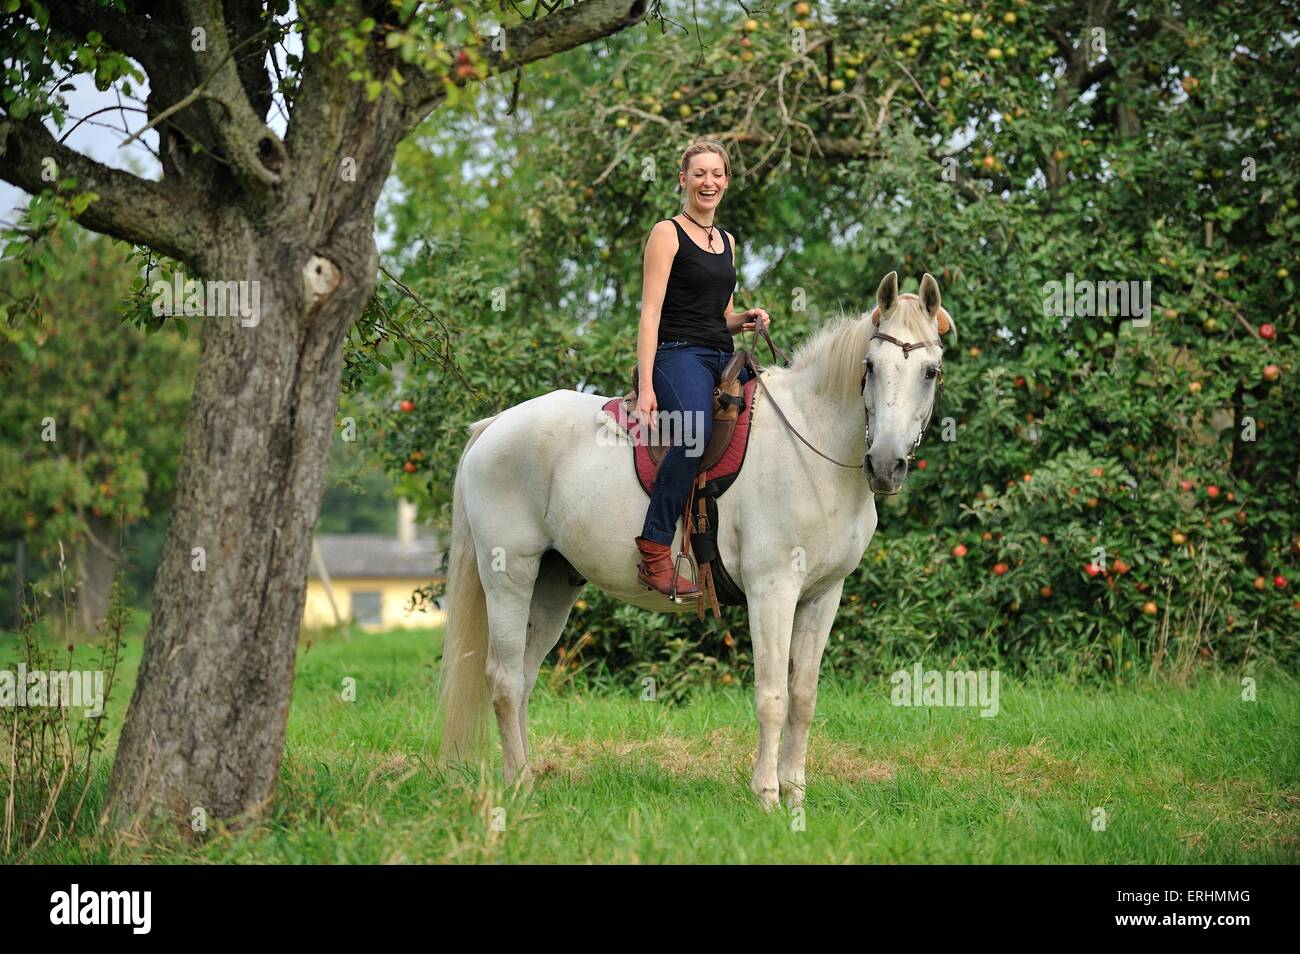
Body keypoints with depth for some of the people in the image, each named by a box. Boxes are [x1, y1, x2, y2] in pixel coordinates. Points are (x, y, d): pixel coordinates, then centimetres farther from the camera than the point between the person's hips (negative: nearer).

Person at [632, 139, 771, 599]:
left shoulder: (726, 242, 21)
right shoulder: (668, 234, 0)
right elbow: (651, 312, -9)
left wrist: (748, 318, 4)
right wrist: (646, 387, -18)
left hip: (722, 357, 8)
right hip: (677, 354, -8)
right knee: (695, 432, -36)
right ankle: (654, 552, -35)